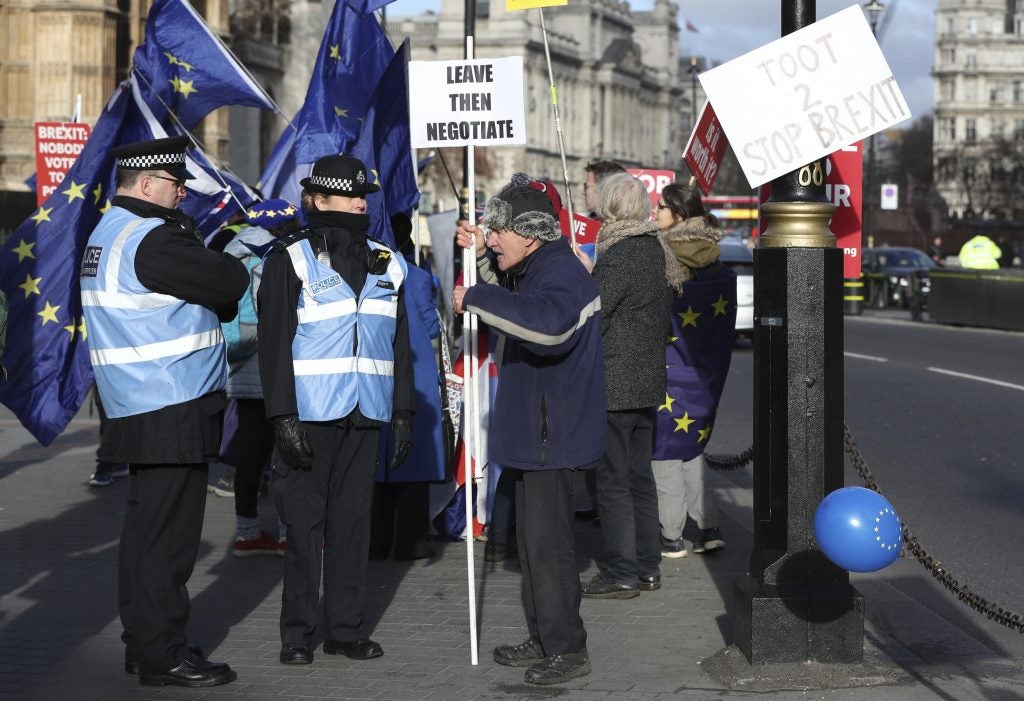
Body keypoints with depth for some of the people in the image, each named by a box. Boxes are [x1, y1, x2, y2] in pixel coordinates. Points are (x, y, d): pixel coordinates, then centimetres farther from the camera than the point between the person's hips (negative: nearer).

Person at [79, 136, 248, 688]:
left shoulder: (109, 234, 16)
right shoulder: (150, 239, -17)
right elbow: (230, 283, -15)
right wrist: (231, 267, 5)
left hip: (141, 409, 10)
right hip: (172, 410, -10)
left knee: (149, 527, 16)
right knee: (164, 531, -5)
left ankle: (145, 643, 24)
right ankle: (161, 654, 0)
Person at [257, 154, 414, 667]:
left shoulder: (386, 264, 13)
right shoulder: (290, 260, -3)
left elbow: (400, 345, 17)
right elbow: (274, 345, -7)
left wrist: (403, 412, 11)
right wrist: (283, 416, -14)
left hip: (365, 414, 4)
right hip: (310, 413, -4)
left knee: (353, 520, 7)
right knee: (304, 523, -2)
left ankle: (345, 628, 15)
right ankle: (298, 633, 6)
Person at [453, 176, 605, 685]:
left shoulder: (561, 274, -21)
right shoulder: (534, 270, 13)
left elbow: (550, 322, -44)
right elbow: (516, 295, 39)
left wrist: (477, 297, -37)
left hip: (552, 434, -11)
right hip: (532, 432, 11)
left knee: (547, 540, -7)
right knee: (532, 536, 17)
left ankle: (568, 649, 0)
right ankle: (543, 639, 27)